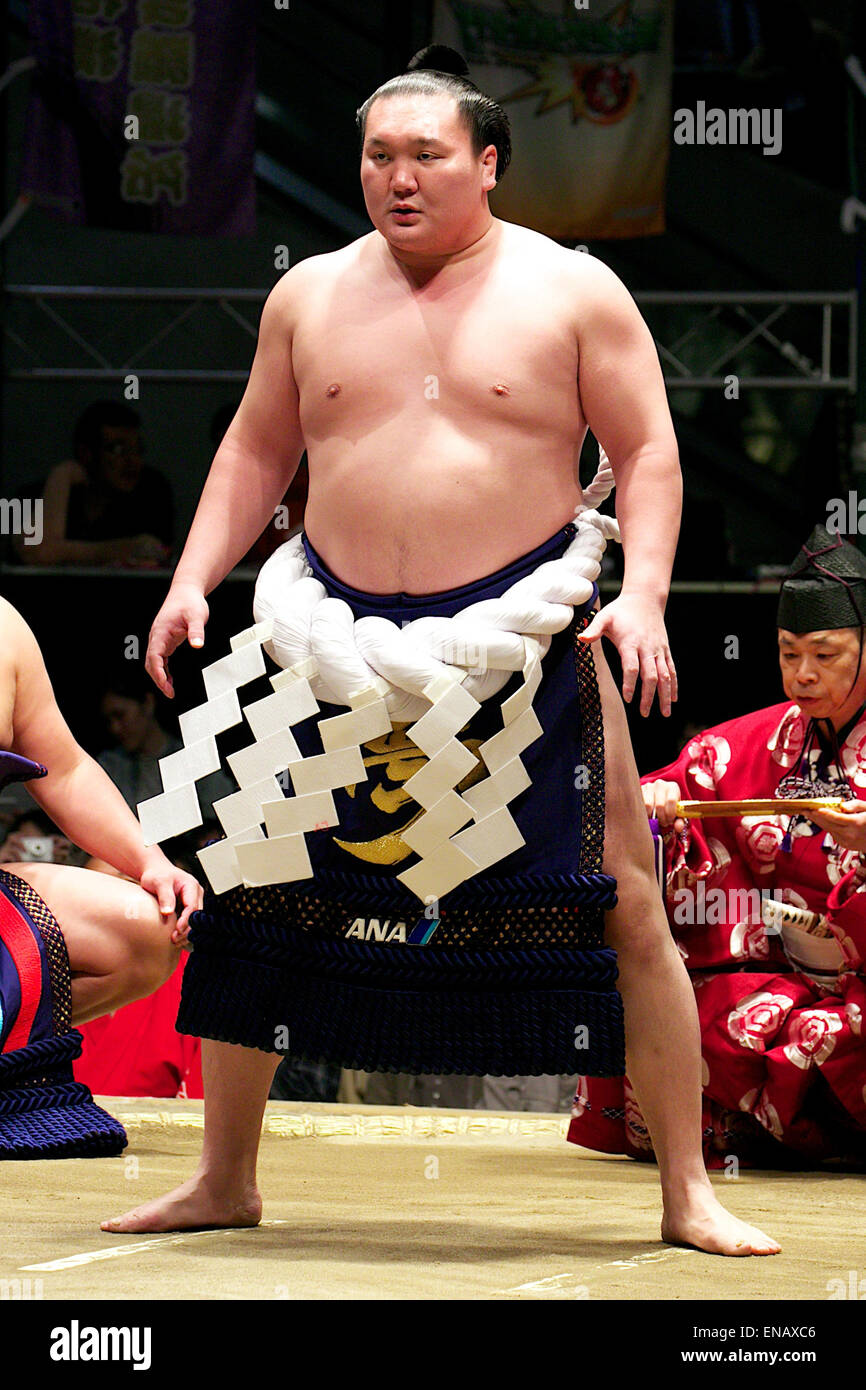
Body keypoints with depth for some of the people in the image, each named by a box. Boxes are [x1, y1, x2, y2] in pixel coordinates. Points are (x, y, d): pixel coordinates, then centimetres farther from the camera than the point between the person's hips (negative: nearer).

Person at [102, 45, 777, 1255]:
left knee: (628, 909, -4)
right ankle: (226, 1179, 17)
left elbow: (649, 453, -1)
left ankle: (688, 1193, 4)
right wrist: (194, 581, 5)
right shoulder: (310, 296, 9)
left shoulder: (571, 292, -1)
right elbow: (257, 451, 16)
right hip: (342, 635, 3)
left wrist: (641, 596, -14)